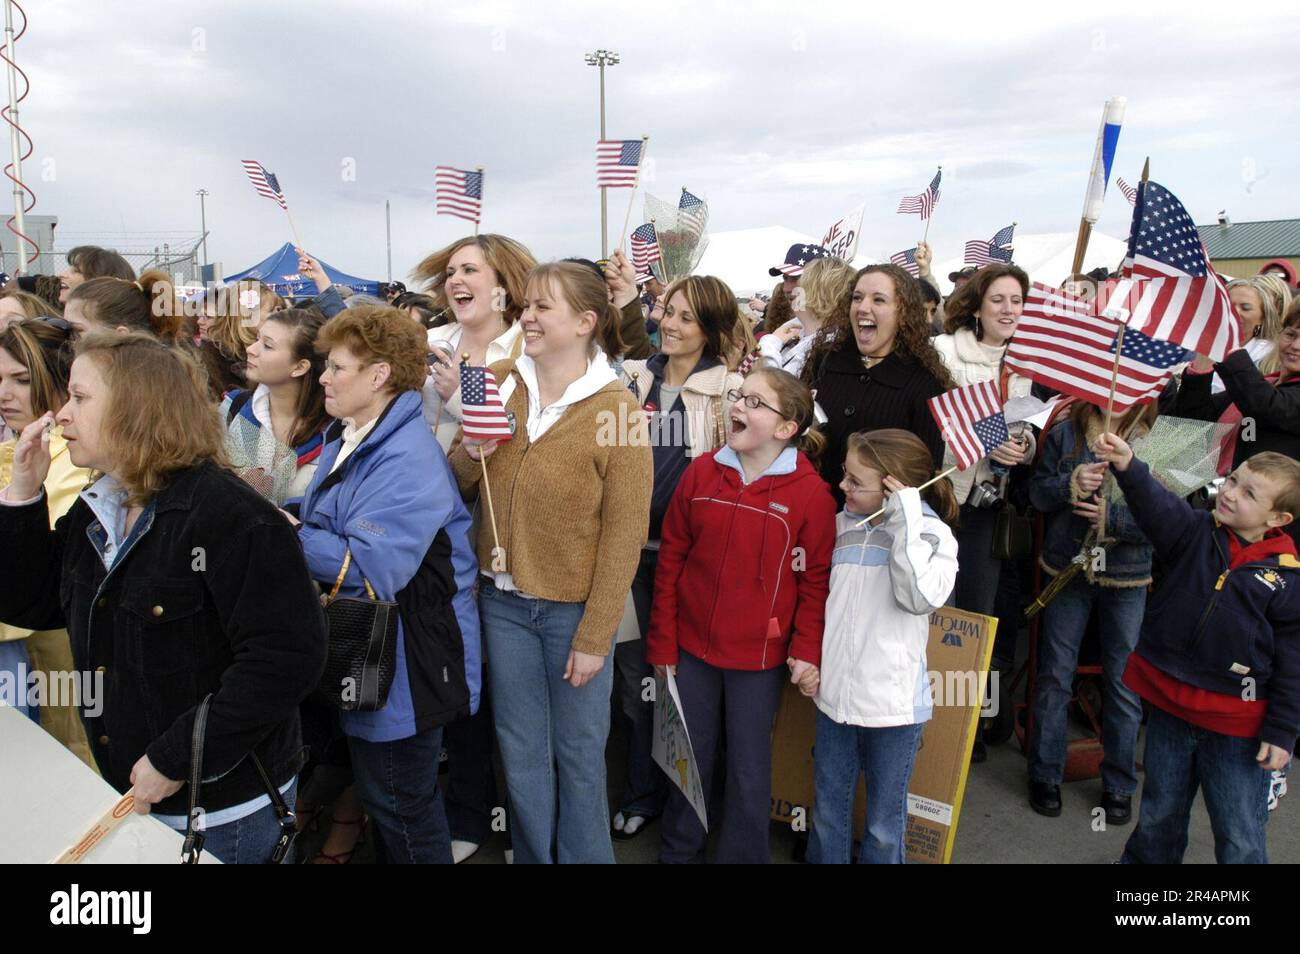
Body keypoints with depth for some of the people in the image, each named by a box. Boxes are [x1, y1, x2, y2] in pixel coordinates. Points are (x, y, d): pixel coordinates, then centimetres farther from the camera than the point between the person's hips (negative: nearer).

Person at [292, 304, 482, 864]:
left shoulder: (407, 458, -23)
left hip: (403, 664, -10)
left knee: (401, 804, 7)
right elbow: (322, 519, 19)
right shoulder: (345, 438, 10)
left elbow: (369, 567, -31)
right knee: (378, 791, 24)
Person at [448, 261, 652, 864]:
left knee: (578, 754, 14)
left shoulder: (617, 409, -14)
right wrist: (469, 453, -14)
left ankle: (583, 856, 39)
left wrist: (594, 637, -12)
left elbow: (624, 534, -13)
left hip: (573, 608, -4)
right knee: (521, 752, 19)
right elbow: (459, 486, 9)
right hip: (503, 600, 4)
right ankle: (533, 855, 41)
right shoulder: (498, 383, -1)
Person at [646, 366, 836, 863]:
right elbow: (671, 559, 1)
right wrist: (662, 641, 2)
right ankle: (678, 850, 40)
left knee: (748, 769, 12)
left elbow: (815, 580, -6)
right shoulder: (701, 473, -4)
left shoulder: (811, 493, -12)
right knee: (688, 758, 18)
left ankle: (742, 855, 35)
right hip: (691, 647, 3)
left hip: (759, 657, -3)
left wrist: (807, 650, -12)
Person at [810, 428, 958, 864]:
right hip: (834, 694, 4)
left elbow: (921, 597, -26)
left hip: (893, 701, -4)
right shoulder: (840, 524, 4)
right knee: (828, 812, 18)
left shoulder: (931, 533, -8)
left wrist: (904, 523, -23)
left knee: (884, 823, 13)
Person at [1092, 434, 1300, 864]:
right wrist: (1128, 466, -41)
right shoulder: (1197, 533, -3)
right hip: (1169, 704, 2)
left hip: (1236, 726, -2)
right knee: (1159, 815, 21)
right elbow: (1159, 507, -23)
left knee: (1241, 839, 11)